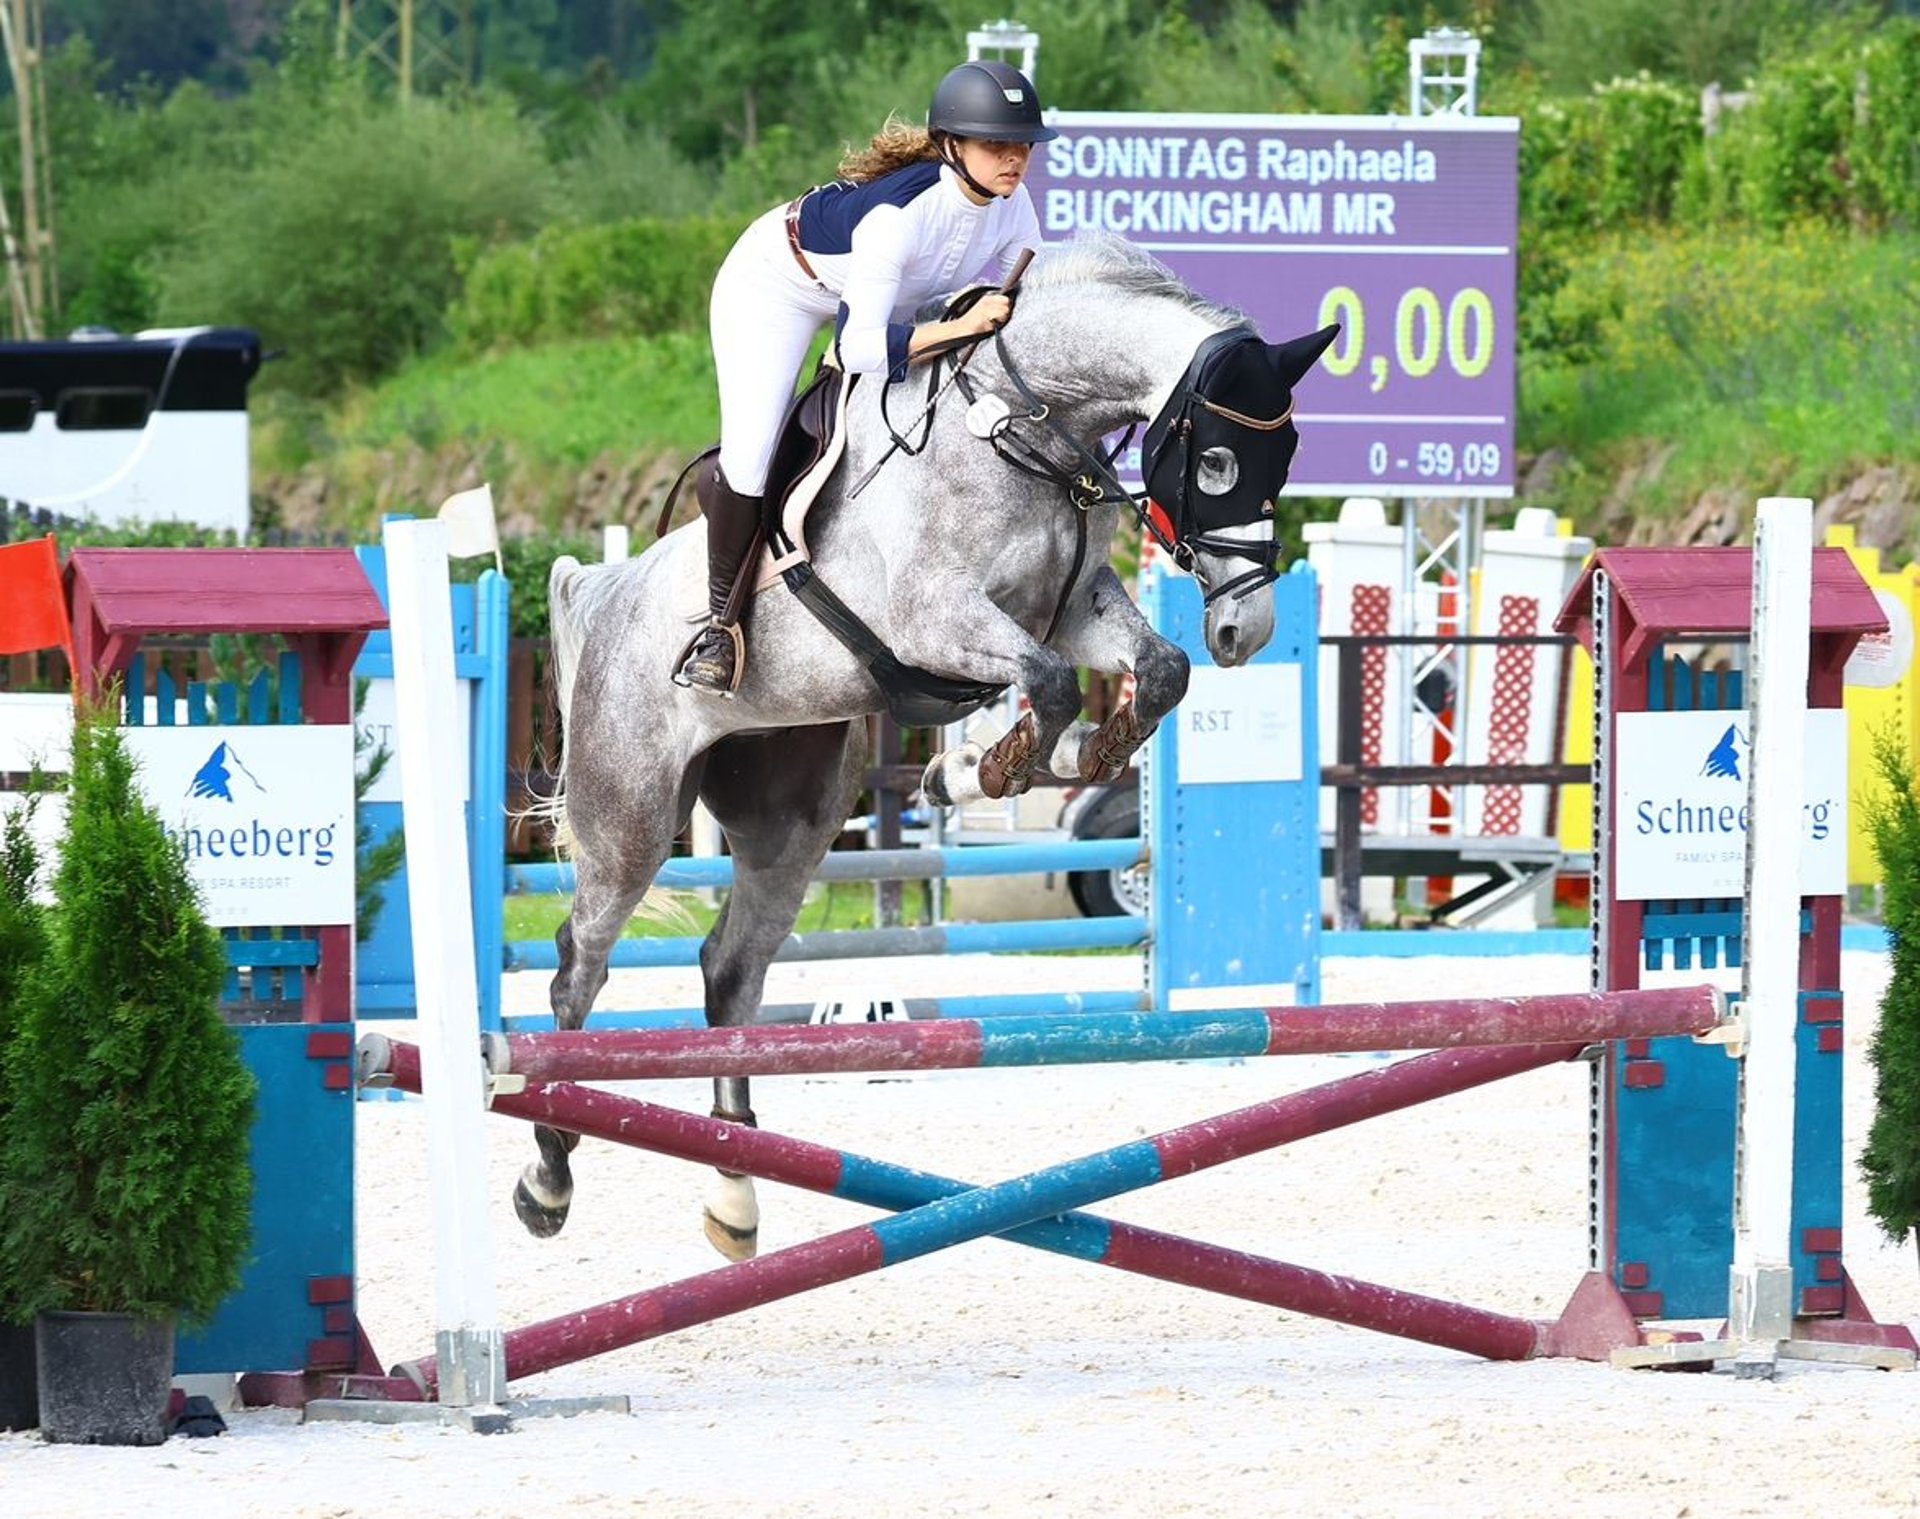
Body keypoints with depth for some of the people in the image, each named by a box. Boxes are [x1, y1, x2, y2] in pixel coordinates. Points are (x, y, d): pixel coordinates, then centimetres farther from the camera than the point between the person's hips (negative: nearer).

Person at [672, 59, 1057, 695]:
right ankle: (721, 624, 0)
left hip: (883, 290, 8)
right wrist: (959, 327, -53)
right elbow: (860, 348, -46)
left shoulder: (1013, 206, -21)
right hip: (777, 284, -8)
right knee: (749, 455, -19)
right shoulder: (898, 211, -43)